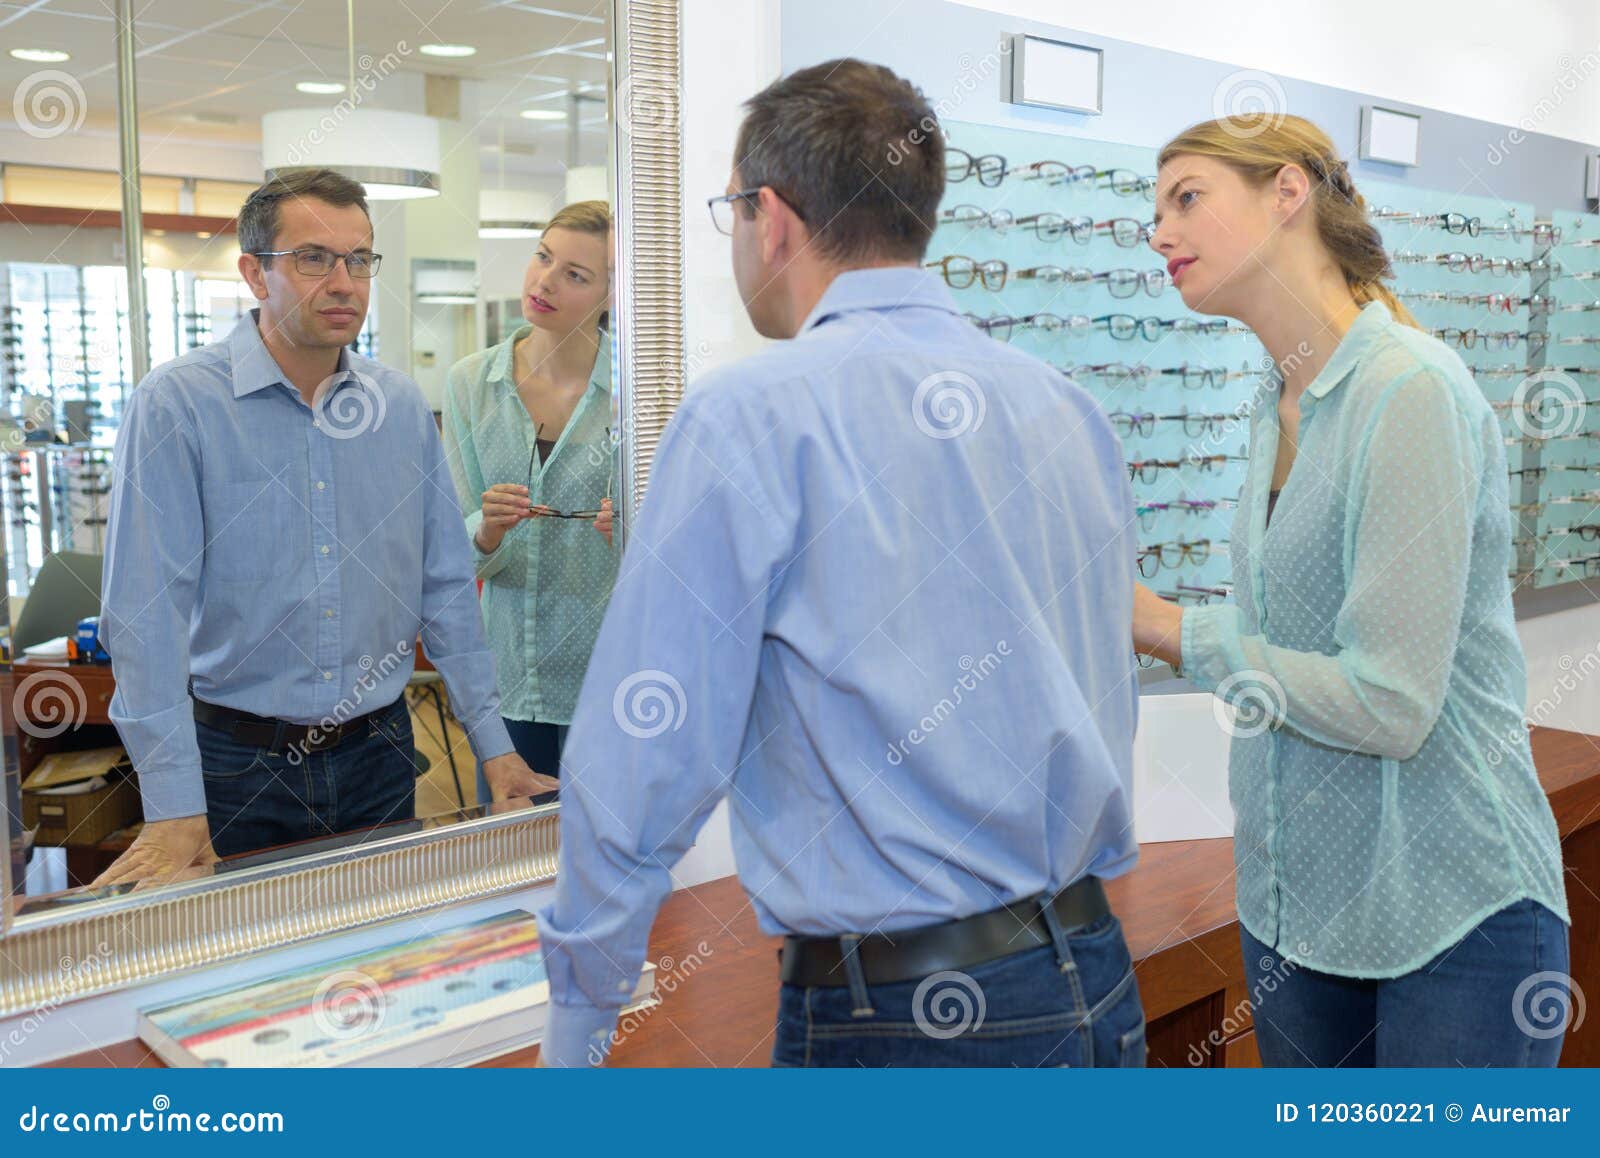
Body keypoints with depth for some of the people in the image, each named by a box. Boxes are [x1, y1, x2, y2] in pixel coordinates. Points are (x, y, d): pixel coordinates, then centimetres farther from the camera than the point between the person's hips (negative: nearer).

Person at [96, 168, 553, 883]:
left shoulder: (402, 407, 3)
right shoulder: (177, 404, -10)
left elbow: (445, 588, 7)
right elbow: (148, 610, -15)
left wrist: (494, 746, 4)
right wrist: (174, 808, -20)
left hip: (377, 753, 4)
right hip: (239, 766, -4)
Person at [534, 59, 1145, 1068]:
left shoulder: (749, 418, -14)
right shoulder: (1072, 412, 4)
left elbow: (647, 757, -13)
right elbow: (1111, 707, 12)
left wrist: (576, 1024, -1)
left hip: (898, 1020, -6)